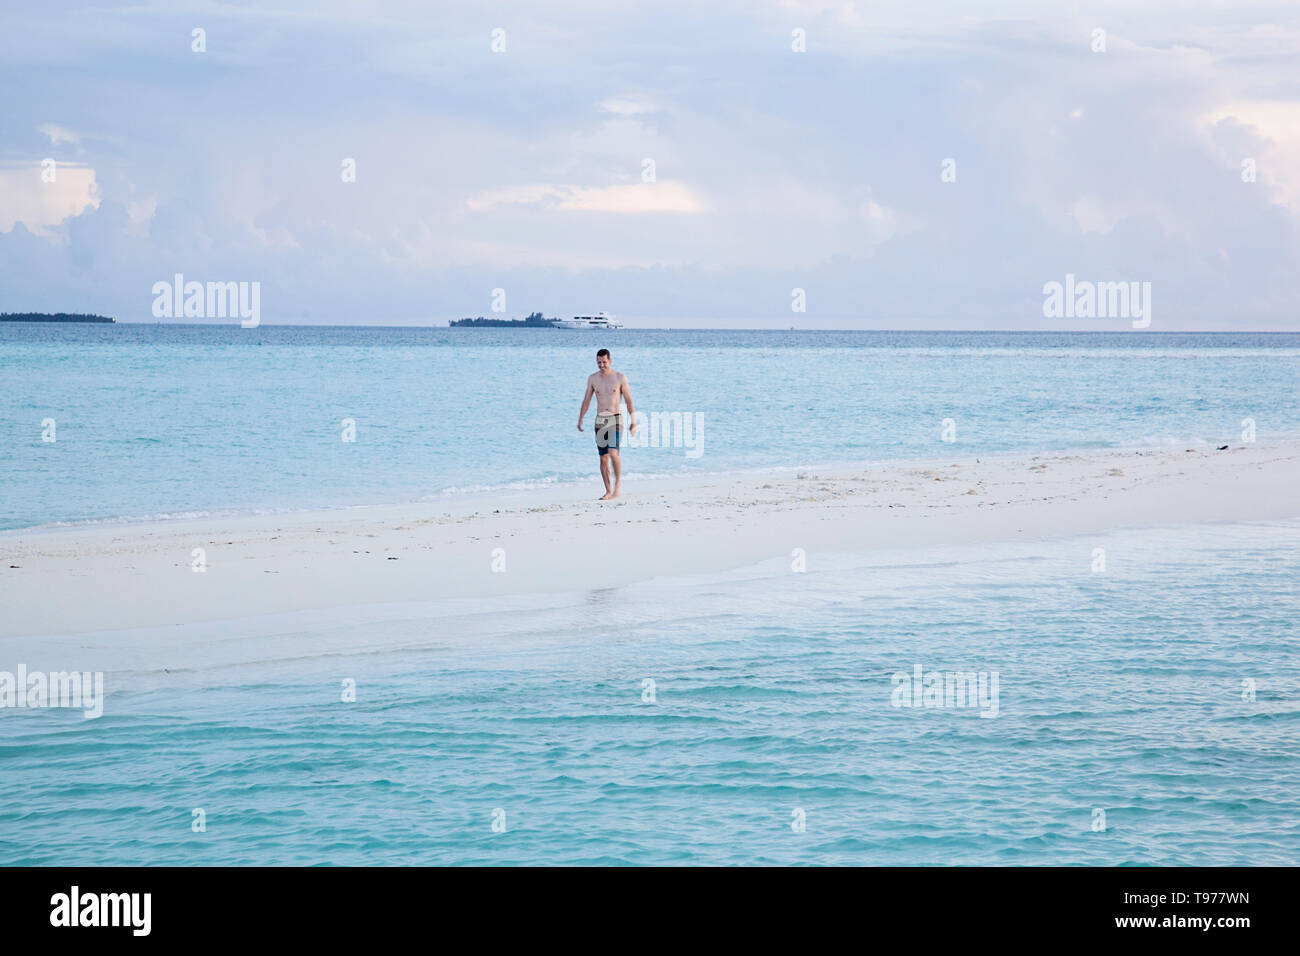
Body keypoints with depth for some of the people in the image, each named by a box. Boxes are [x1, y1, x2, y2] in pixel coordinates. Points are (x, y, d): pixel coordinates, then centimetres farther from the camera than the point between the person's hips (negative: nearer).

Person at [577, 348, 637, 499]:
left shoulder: (620, 377, -2)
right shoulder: (592, 378, 7)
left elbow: (629, 401, -1)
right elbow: (586, 400, 14)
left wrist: (633, 423, -5)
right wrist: (580, 420, 11)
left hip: (615, 419, -4)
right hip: (600, 421, 4)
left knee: (613, 453, -21)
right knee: (603, 458, 4)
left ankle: (618, 484, -6)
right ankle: (608, 491, 9)